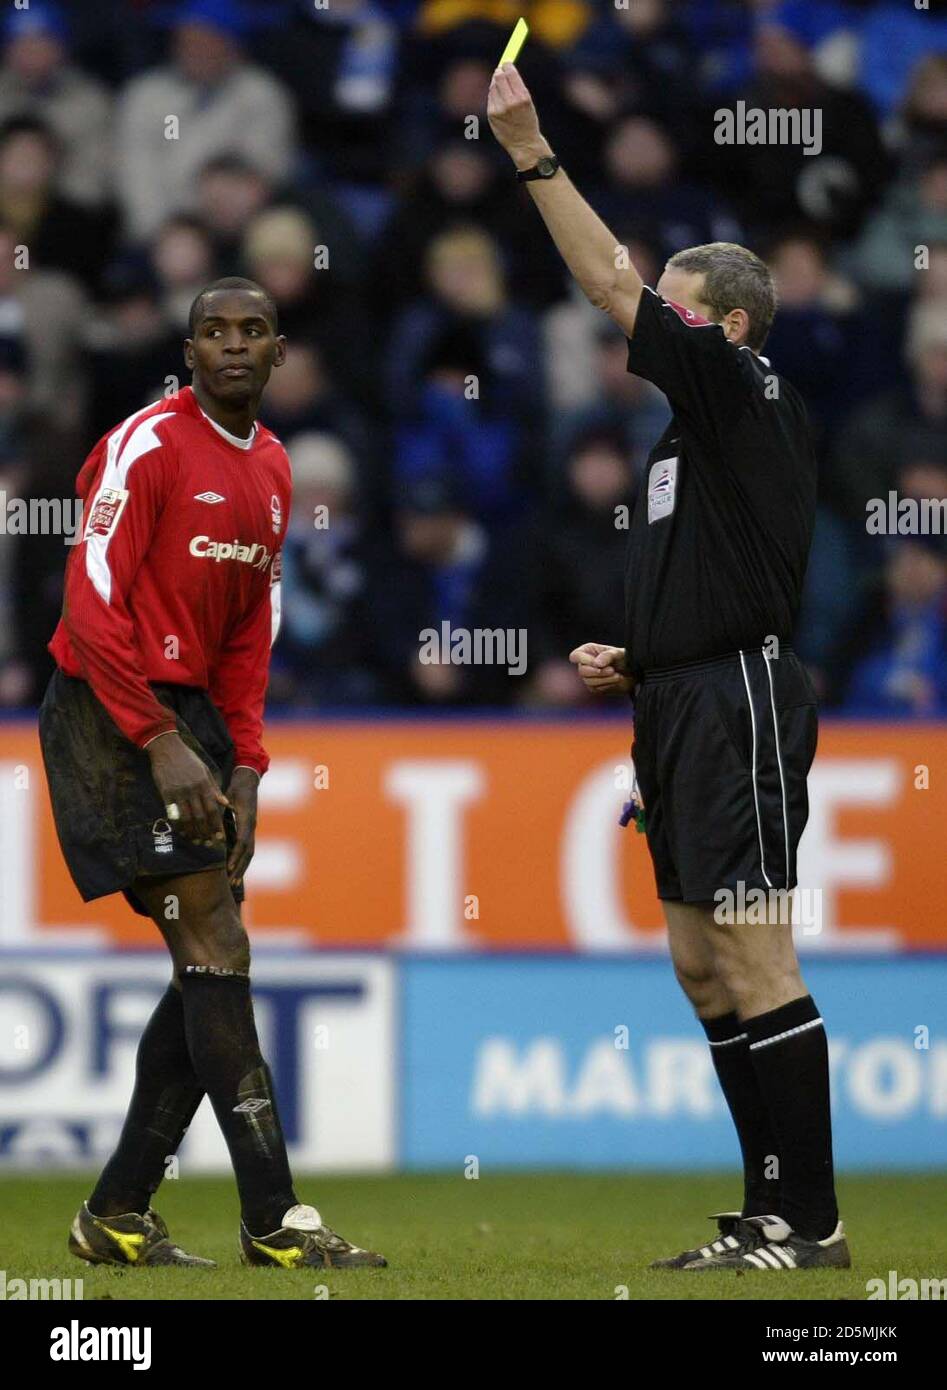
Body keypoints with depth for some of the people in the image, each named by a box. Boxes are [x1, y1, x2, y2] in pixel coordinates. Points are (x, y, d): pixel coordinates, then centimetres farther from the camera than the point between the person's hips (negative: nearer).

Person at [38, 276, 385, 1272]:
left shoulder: (270, 470, 14)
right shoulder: (148, 445, -11)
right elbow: (92, 609, -16)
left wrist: (244, 767, 7)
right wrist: (163, 745, -21)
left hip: (191, 714, 9)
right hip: (116, 714, -9)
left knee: (209, 972, 6)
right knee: (216, 956, -13)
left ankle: (117, 1216, 13)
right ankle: (274, 1219, -15)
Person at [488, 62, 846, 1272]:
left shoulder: (749, 394, -8)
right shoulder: (688, 436, 19)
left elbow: (615, 287, -16)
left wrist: (532, 155, -16)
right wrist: (632, 663, 13)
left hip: (739, 706, -10)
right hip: (685, 709, 10)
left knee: (753, 965, -12)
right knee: (701, 968, 11)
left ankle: (809, 1222, -11)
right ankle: (775, 1214, 14)